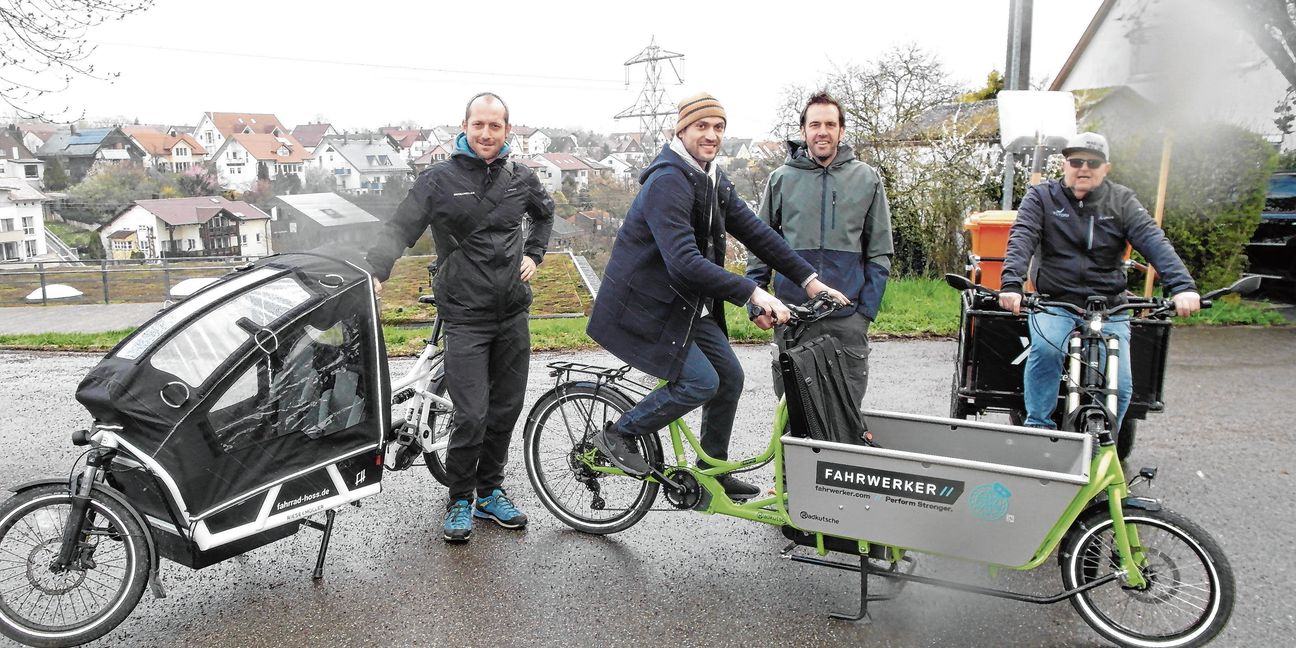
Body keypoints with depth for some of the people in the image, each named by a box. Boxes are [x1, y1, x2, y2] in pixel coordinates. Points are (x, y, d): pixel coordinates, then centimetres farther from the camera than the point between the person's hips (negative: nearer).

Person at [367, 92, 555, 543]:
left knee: (506, 410, 11)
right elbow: (400, 229, -15)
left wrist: (534, 254, 14)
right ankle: (460, 500, 14)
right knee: (471, 416, -8)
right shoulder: (439, 180, -6)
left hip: (513, 314, 5)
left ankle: (490, 492, 29)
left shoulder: (521, 179, 6)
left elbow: (545, 213, 28)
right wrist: (374, 273, -31)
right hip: (465, 317, -4)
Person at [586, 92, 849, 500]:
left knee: (730, 376, 9)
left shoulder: (713, 180, 7)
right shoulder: (668, 181, -23)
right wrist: (753, 293, -36)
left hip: (687, 302, 9)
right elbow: (685, 263, -34)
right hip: (645, 304, -9)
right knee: (700, 382, -15)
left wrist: (810, 280, 0)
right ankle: (618, 435, 5)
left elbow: (755, 232, 6)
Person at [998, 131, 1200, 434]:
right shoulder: (1041, 197, 3)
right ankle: (1037, 427, -15)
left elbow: (1154, 241, -8)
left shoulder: (1121, 201, 6)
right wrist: (1012, 284, -32)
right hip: (1053, 303, -2)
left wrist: (1183, 286, -25)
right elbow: (1021, 240, -13)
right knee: (1046, 349, -32)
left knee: (1119, 385, -9)